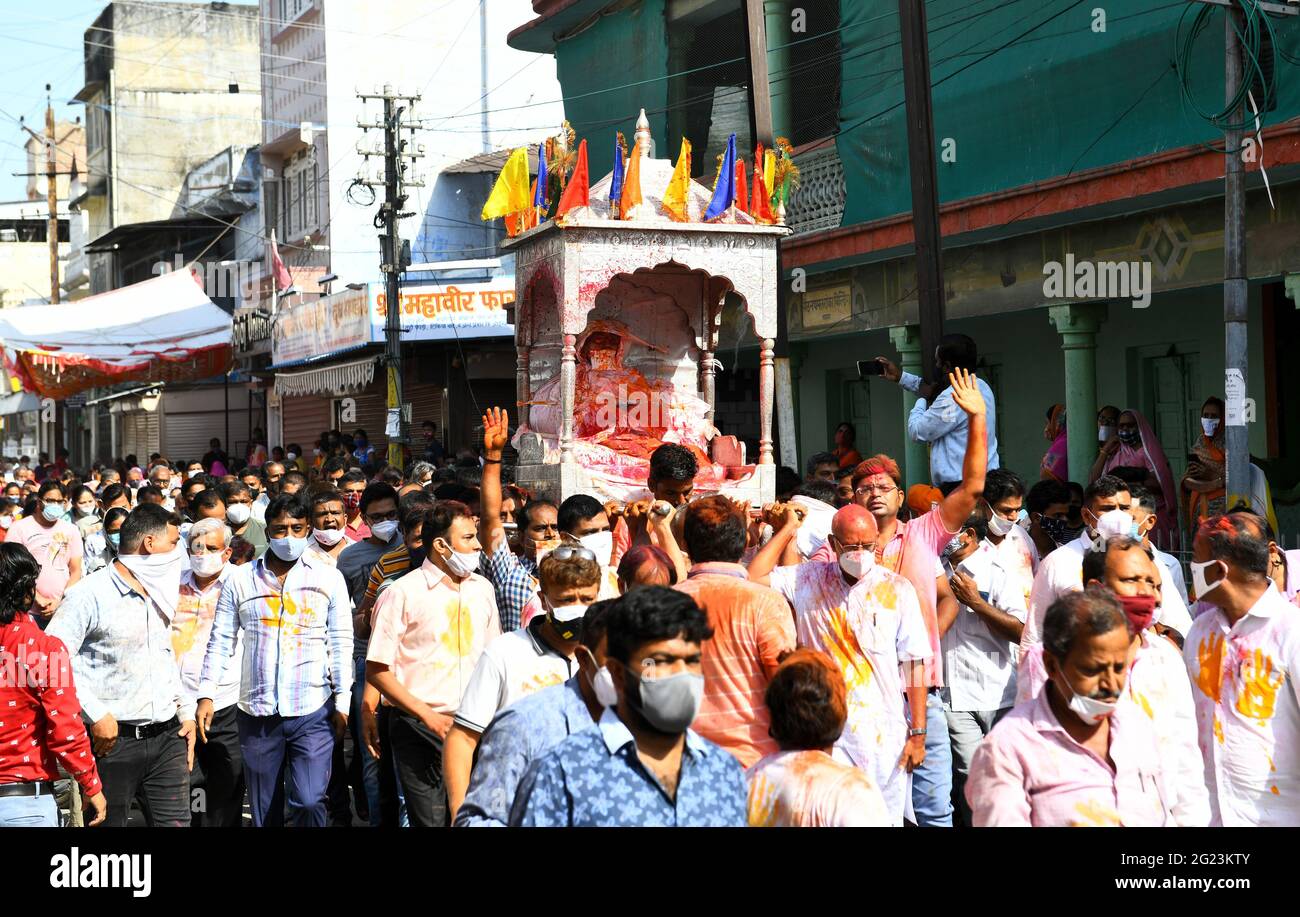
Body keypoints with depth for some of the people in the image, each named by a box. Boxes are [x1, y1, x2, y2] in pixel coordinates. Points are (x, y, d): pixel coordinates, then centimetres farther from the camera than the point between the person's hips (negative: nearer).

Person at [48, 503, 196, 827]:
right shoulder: (90, 594, -10)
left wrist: (186, 711, 16)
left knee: (175, 821, 3)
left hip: (167, 738, 6)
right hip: (113, 739, -6)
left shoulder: (159, 594, 15)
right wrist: (97, 715, -17)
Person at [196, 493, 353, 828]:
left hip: (312, 714, -2)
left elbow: (340, 642, 3)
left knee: (309, 802, -15)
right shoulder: (240, 580, 6)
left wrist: (343, 701, -1)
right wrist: (207, 695, 0)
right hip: (257, 713, 2)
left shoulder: (329, 578, 3)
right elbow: (221, 642, 8)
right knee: (264, 809, 9)